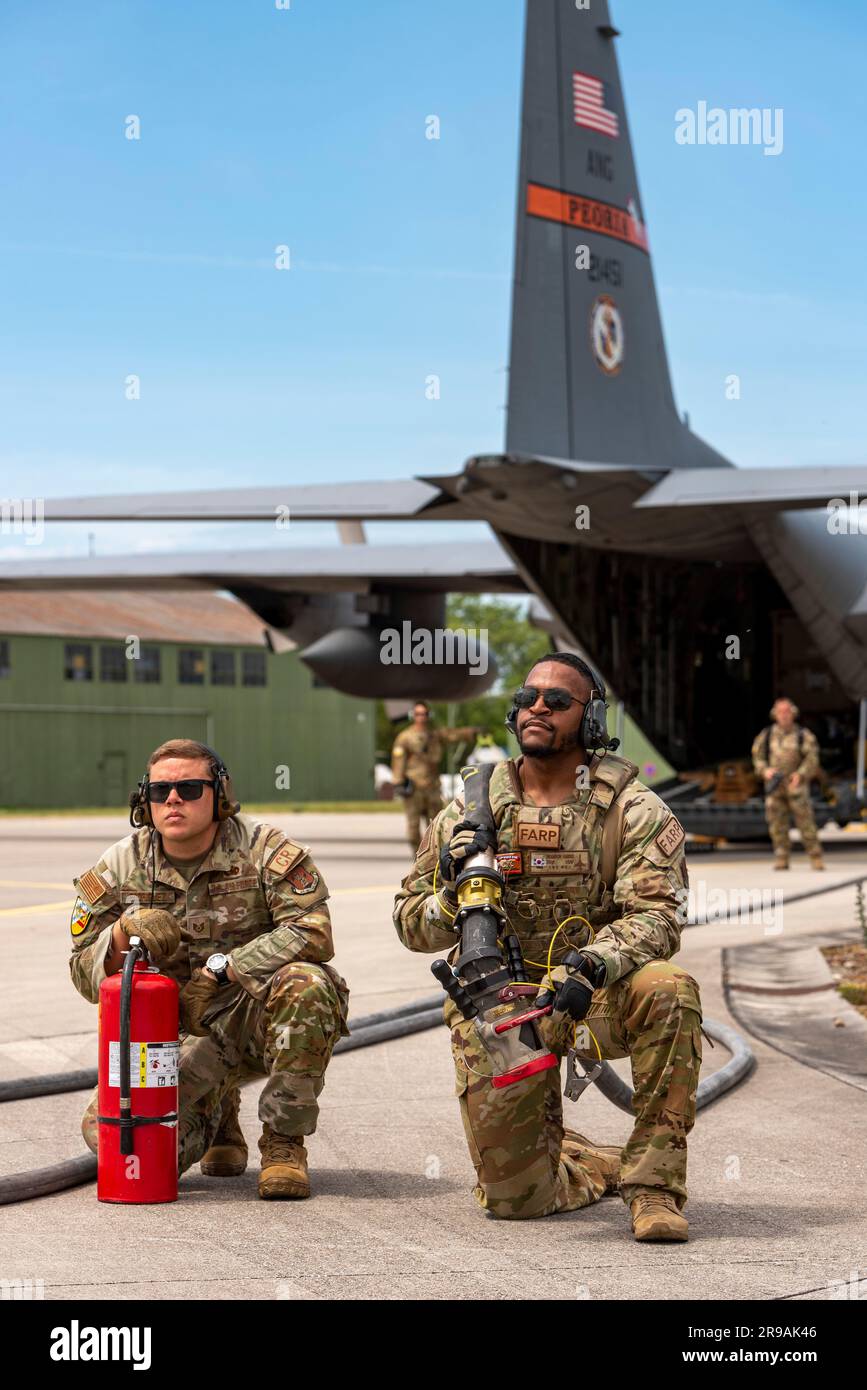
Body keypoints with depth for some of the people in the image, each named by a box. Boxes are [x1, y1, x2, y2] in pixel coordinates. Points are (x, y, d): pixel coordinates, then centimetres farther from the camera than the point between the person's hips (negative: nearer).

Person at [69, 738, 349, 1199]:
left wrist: (221, 969, -26)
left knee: (305, 985, -36)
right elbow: (84, 974, 2)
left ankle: (284, 1143, -16)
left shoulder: (265, 850, -9)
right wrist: (123, 933, -21)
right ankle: (214, 1113, 17)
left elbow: (312, 932, -20)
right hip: (181, 1034, 2)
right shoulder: (120, 867, 0)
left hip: (259, 1018, -2)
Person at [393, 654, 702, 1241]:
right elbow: (411, 925, 6)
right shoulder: (471, 811, 4)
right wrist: (452, 893, -18)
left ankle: (655, 1179, -22)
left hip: (592, 997, -2)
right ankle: (612, 1166, 33)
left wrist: (593, 964, -36)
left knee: (667, 989, -35)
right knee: (515, 1197, -4)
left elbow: (656, 913, -16)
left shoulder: (633, 809, -3)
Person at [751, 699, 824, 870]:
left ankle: (816, 857, -2)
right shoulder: (766, 735, 10)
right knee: (777, 823, -1)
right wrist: (765, 770, -9)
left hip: (796, 785, -2)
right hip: (774, 785, 2)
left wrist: (800, 775, -18)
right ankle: (781, 858, 5)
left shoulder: (803, 735, 3)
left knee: (805, 821, -8)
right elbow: (758, 756, 11)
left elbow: (812, 758, -3)